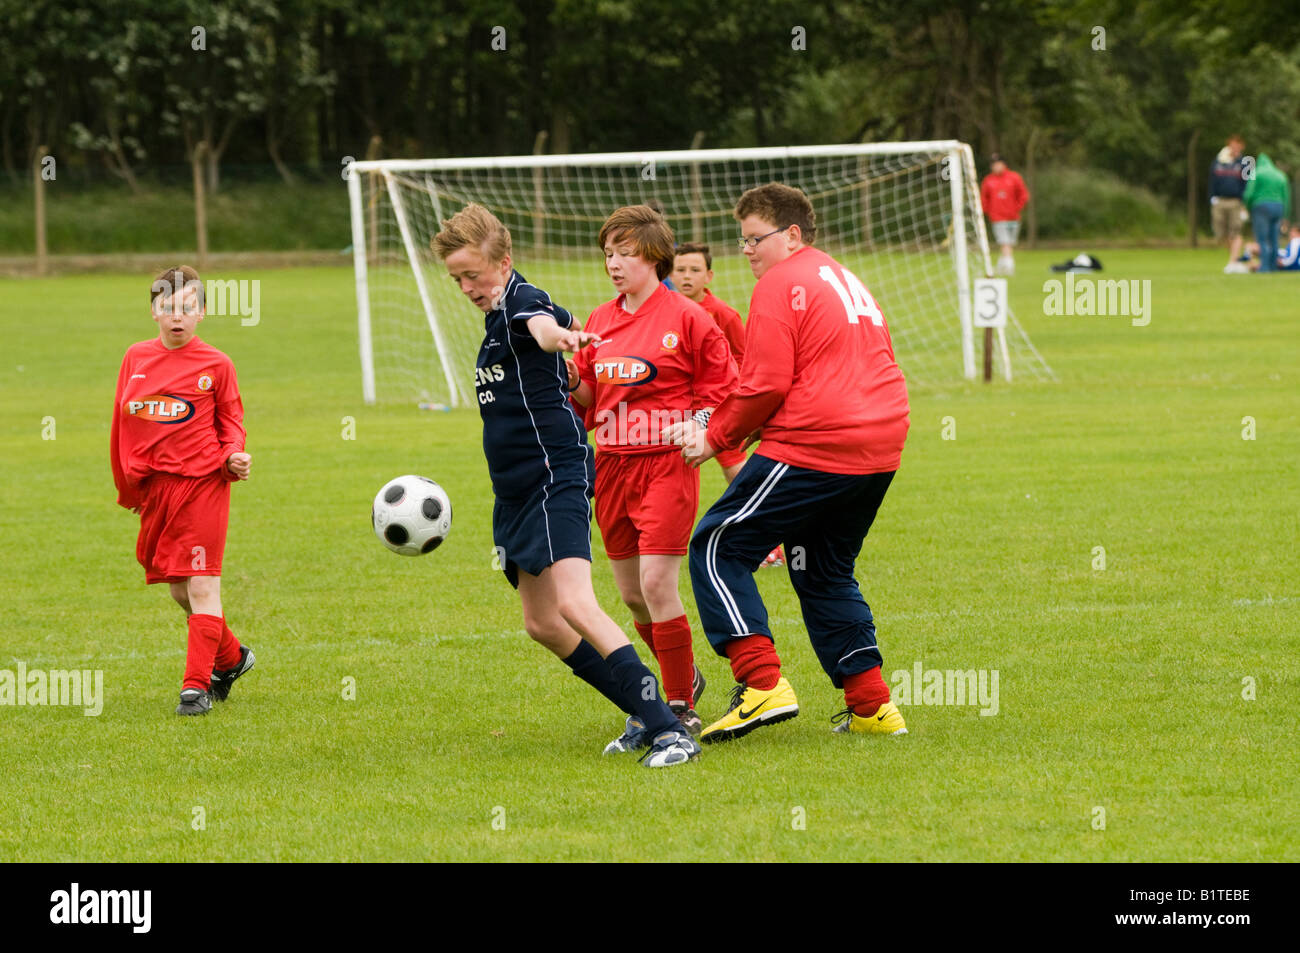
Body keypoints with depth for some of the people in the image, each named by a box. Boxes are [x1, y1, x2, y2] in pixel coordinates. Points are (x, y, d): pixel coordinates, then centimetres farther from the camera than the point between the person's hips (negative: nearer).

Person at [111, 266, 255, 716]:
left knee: (202, 585, -9)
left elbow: (231, 422, 6)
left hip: (202, 481, -5)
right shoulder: (136, 358, 9)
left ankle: (197, 685, -8)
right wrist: (126, 485, 17)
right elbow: (122, 422, 15)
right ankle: (230, 658, 33)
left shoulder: (215, 365, -2)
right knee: (177, 587, 13)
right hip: (152, 485, 5)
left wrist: (234, 456, -14)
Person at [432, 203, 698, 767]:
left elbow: (541, 325, -38)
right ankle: (644, 715, 18)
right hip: (515, 489, 11)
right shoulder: (497, 315, 17)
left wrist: (559, 336, -59)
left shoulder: (523, 301, -12)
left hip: (556, 476, -11)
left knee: (574, 603, -24)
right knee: (542, 622, 10)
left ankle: (667, 729, -30)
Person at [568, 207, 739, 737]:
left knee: (657, 585, -13)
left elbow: (721, 390, -1)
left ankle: (681, 708, -3)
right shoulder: (600, 322, 12)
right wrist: (571, 378, -4)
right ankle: (685, 677, 33)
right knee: (632, 595, 11)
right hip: (612, 465, 6)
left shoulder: (687, 319, -6)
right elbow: (588, 397, 16)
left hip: (666, 464, -6)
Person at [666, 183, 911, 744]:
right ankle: (871, 705, 16)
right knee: (824, 572, 22)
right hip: (880, 450, 9)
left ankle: (762, 685, -14)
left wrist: (714, 438, -2)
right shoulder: (844, 280, 22)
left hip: (812, 449, -9)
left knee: (718, 548, -2)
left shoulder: (782, 283, -6)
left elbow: (766, 384, -14)